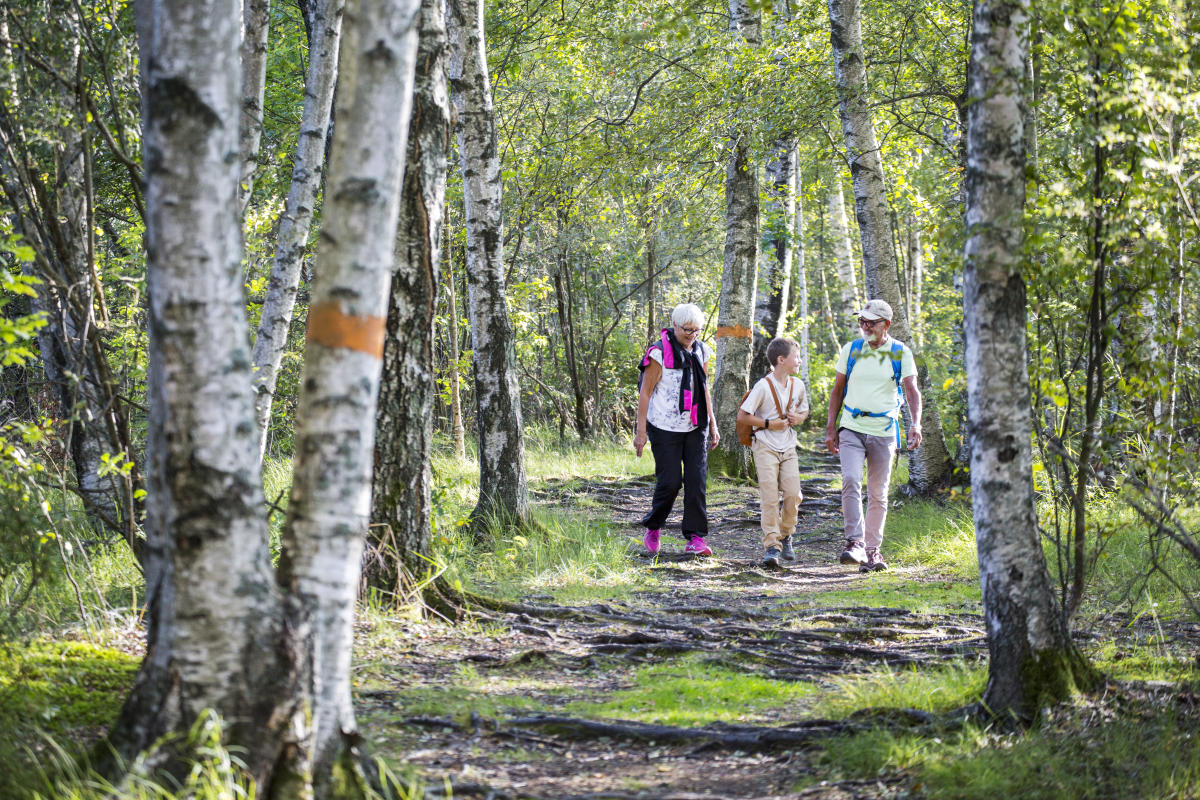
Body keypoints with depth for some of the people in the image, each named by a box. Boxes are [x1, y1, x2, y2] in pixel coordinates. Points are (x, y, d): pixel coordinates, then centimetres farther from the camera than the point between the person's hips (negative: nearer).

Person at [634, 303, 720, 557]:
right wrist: (641, 431, -13)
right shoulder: (660, 353, -11)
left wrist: (713, 425, 15)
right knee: (670, 482, -4)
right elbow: (645, 392, -10)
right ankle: (653, 528, 20)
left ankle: (695, 538, -4)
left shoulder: (700, 351, 8)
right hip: (665, 429, -5)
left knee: (696, 480, -5)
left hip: (695, 428, 5)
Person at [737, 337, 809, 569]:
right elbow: (742, 415, -10)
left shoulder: (798, 385, 6)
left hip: (788, 449, 5)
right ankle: (771, 546, -11)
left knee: (792, 494, -6)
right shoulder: (764, 386, -11)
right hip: (766, 447, -5)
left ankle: (785, 536, 17)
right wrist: (769, 424, -14)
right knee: (770, 496, -12)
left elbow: (804, 410, 23)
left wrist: (798, 418, -1)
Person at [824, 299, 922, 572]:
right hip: (851, 428, 0)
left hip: (883, 431, 0)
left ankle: (872, 551, 13)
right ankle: (855, 542, -22)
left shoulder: (901, 353, 0)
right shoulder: (850, 350, 6)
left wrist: (916, 424, -22)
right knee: (851, 481, -20)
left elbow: (911, 390, -6)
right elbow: (837, 389, 12)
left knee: (878, 494, 4)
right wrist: (831, 427, 7)